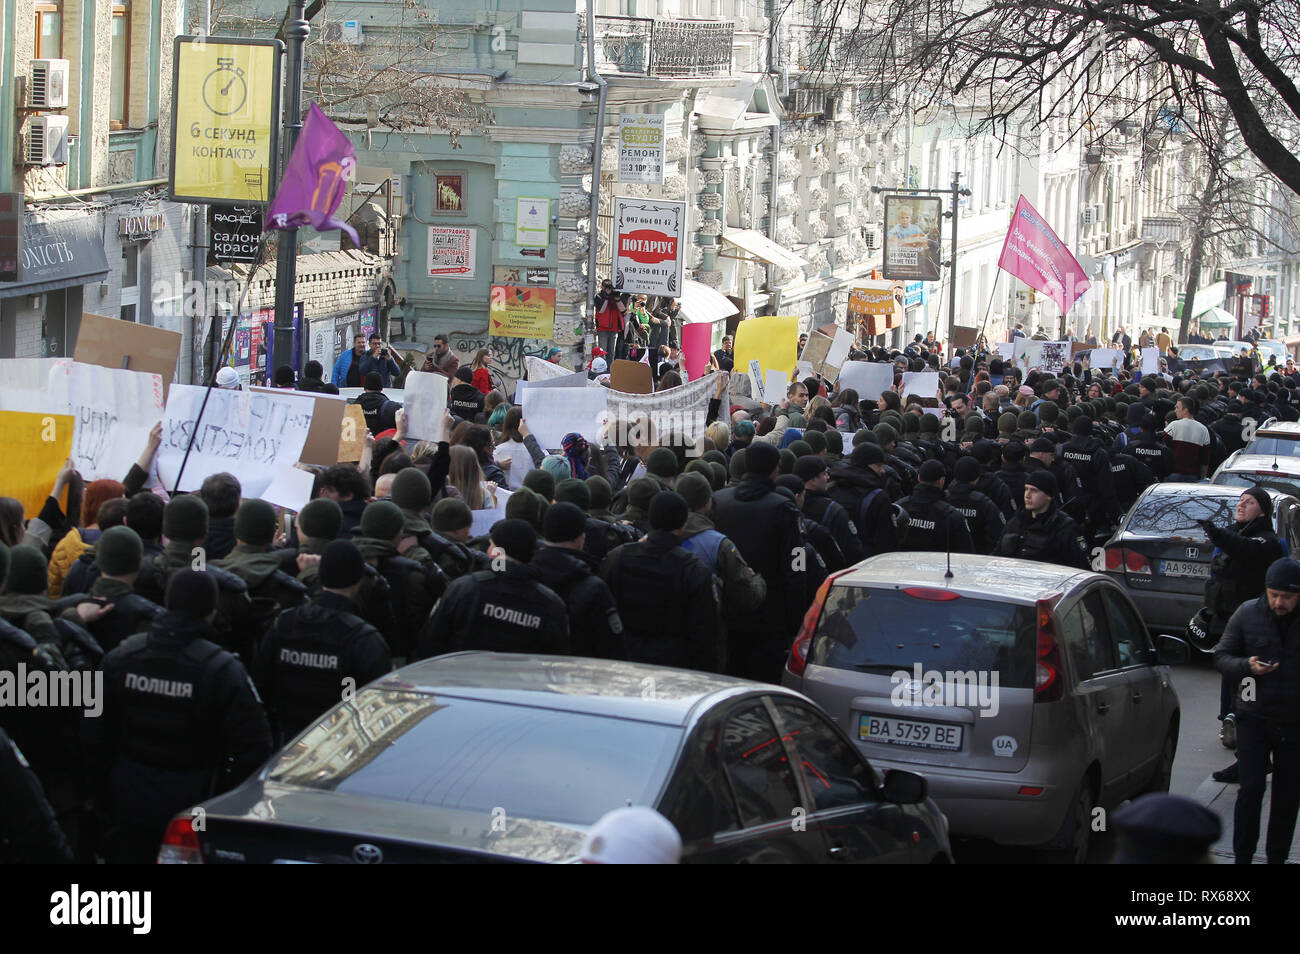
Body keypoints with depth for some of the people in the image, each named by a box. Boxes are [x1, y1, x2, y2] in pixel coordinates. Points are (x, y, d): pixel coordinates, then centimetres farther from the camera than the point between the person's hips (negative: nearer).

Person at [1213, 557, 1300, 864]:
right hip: (1254, 718, 0)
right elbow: (1221, 656, 4)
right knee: (1251, 789, -6)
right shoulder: (1248, 614, -2)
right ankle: (1242, 857, 3)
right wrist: (1248, 666, -17)